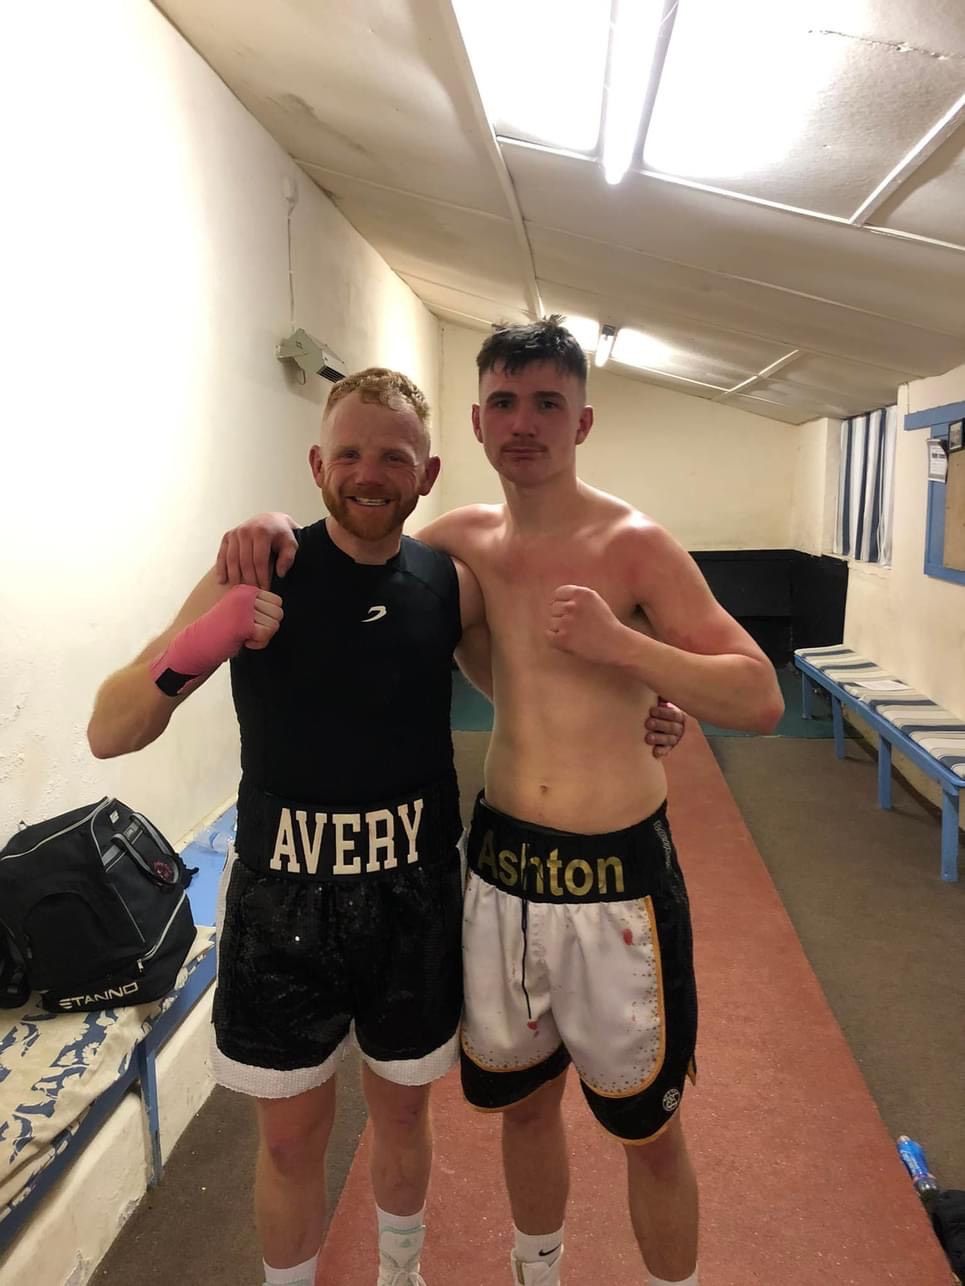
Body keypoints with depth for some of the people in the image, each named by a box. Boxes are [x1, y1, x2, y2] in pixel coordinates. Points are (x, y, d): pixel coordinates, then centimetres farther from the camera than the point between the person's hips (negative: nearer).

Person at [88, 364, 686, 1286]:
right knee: (290, 1135, 15)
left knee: (402, 1109, 21)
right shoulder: (258, 574, -12)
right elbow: (108, 734, -12)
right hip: (282, 897, -2)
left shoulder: (452, 584, -5)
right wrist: (192, 648, -32)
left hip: (414, 895, 2)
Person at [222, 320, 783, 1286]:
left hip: (617, 880, -4)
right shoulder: (466, 538, 1)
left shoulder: (634, 546, -12)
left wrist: (618, 642, -27)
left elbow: (760, 701, -14)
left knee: (648, 1132, 14)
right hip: (500, 865, 4)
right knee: (523, 1100, 23)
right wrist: (277, 531, -5)